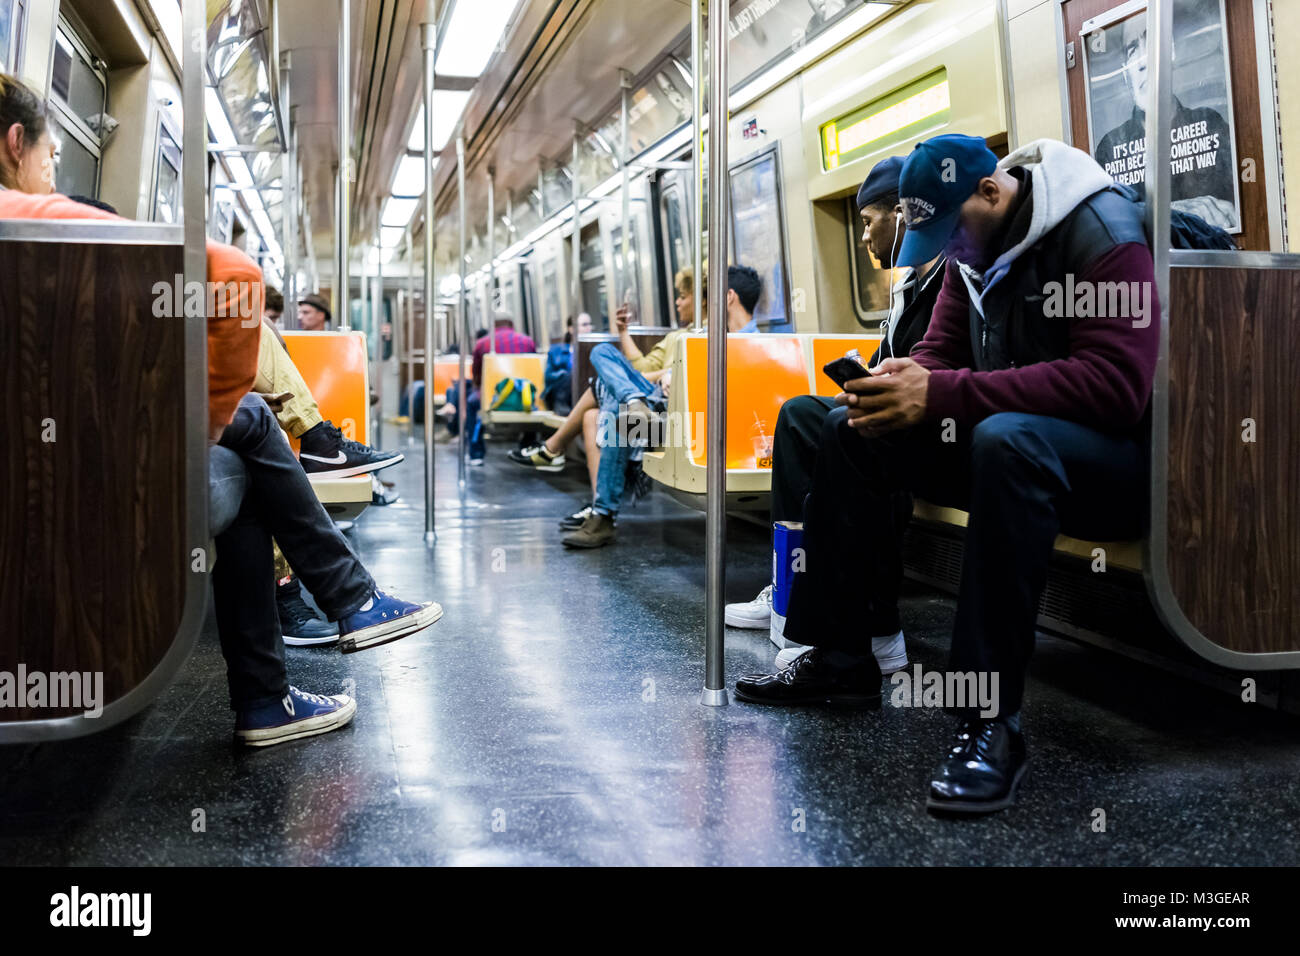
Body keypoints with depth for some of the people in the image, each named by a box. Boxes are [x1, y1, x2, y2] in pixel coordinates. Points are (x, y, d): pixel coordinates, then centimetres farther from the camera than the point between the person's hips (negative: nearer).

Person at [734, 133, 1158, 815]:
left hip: (1116, 457, -8)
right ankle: (840, 658, 2)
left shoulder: (1102, 233, -18)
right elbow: (940, 350, 10)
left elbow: (1115, 382, -30)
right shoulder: (974, 242, 8)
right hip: (1004, 434, 8)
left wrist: (941, 395, -32)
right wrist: (900, 381, -16)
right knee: (849, 430, 1)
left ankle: (991, 716, -34)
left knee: (1006, 439, -40)